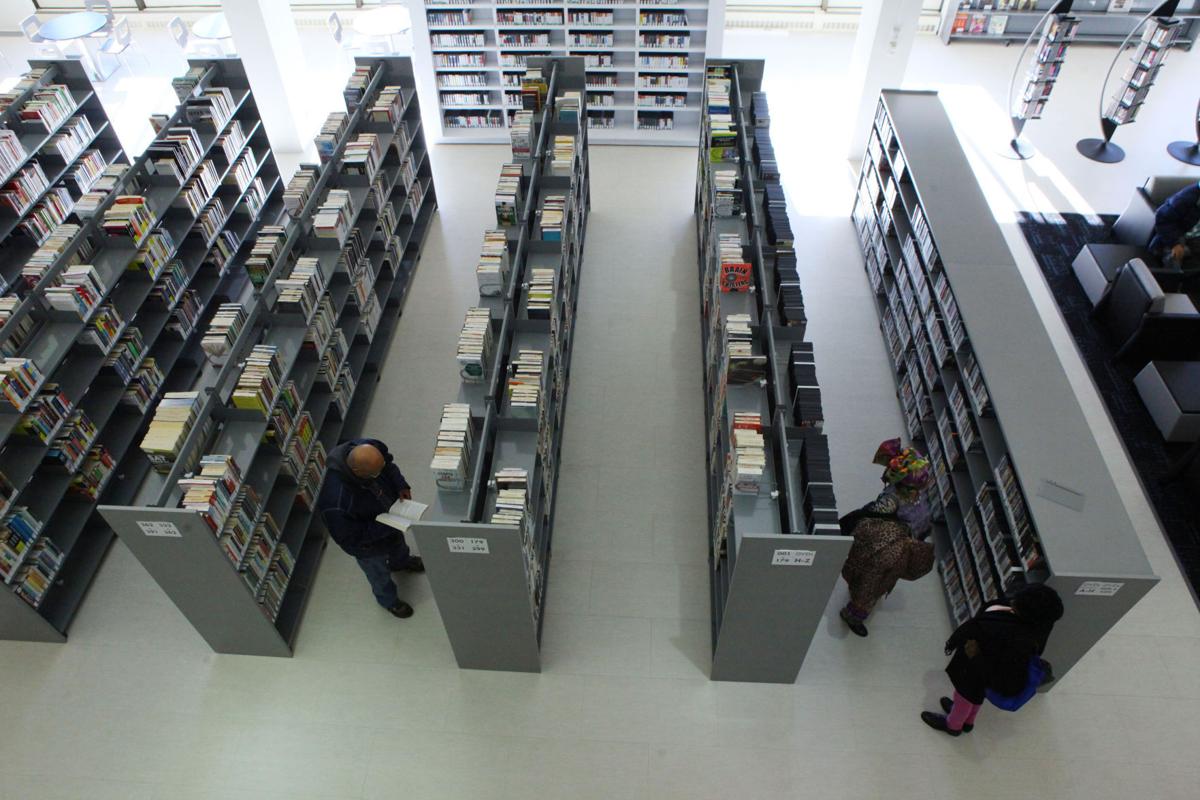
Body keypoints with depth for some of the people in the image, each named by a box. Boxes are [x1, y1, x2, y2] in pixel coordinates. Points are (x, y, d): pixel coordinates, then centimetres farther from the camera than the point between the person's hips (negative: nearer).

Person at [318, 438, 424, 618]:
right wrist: (387, 527, -32)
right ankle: (389, 600, 60)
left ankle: (401, 562, 72)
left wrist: (400, 484, -22)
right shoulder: (336, 503, -48)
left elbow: (389, 465, -7)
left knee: (398, 542, 38)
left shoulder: (369, 449, -32)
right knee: (380, 574, 27)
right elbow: (350, 539, -30)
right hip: (368, 544, -5)